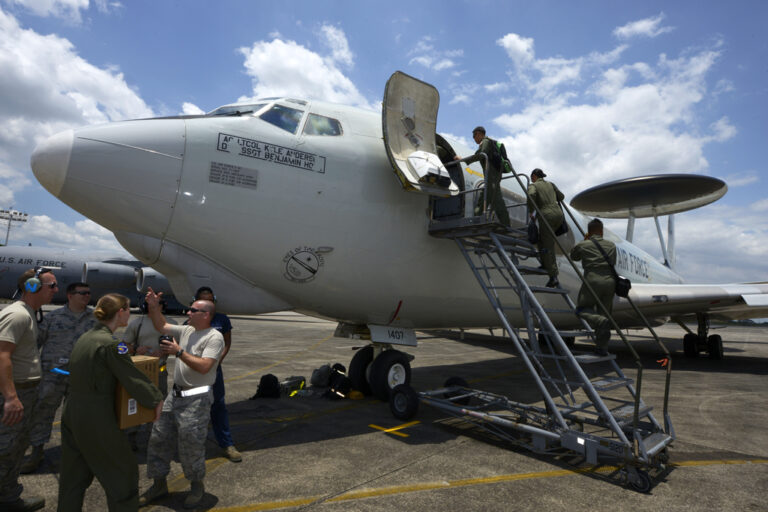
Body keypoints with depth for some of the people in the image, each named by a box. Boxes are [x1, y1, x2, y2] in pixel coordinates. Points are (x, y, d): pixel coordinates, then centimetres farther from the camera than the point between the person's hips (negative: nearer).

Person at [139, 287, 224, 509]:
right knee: (159, 438, 14)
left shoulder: (214, 337, -15)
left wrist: (179, 352, -24)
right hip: (175, 394, 8)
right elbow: (161, 326, 18)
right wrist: (154, 307, 4)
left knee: (190, 445, 0)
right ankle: (159, 484, 32)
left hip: (196, 399, -8)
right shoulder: (186, 330, 9)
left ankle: (197, 487, 23)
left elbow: (204, 367, -24)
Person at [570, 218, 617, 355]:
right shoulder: (611, 245, 17)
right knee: (604, 312, 13)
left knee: (582, 309, 12)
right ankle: (601, 347, 11)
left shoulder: (582, 245, 8)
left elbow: (574, 257, 28)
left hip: (593, 281, -3)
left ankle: (601, 321, -21)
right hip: (610, 281, 4)